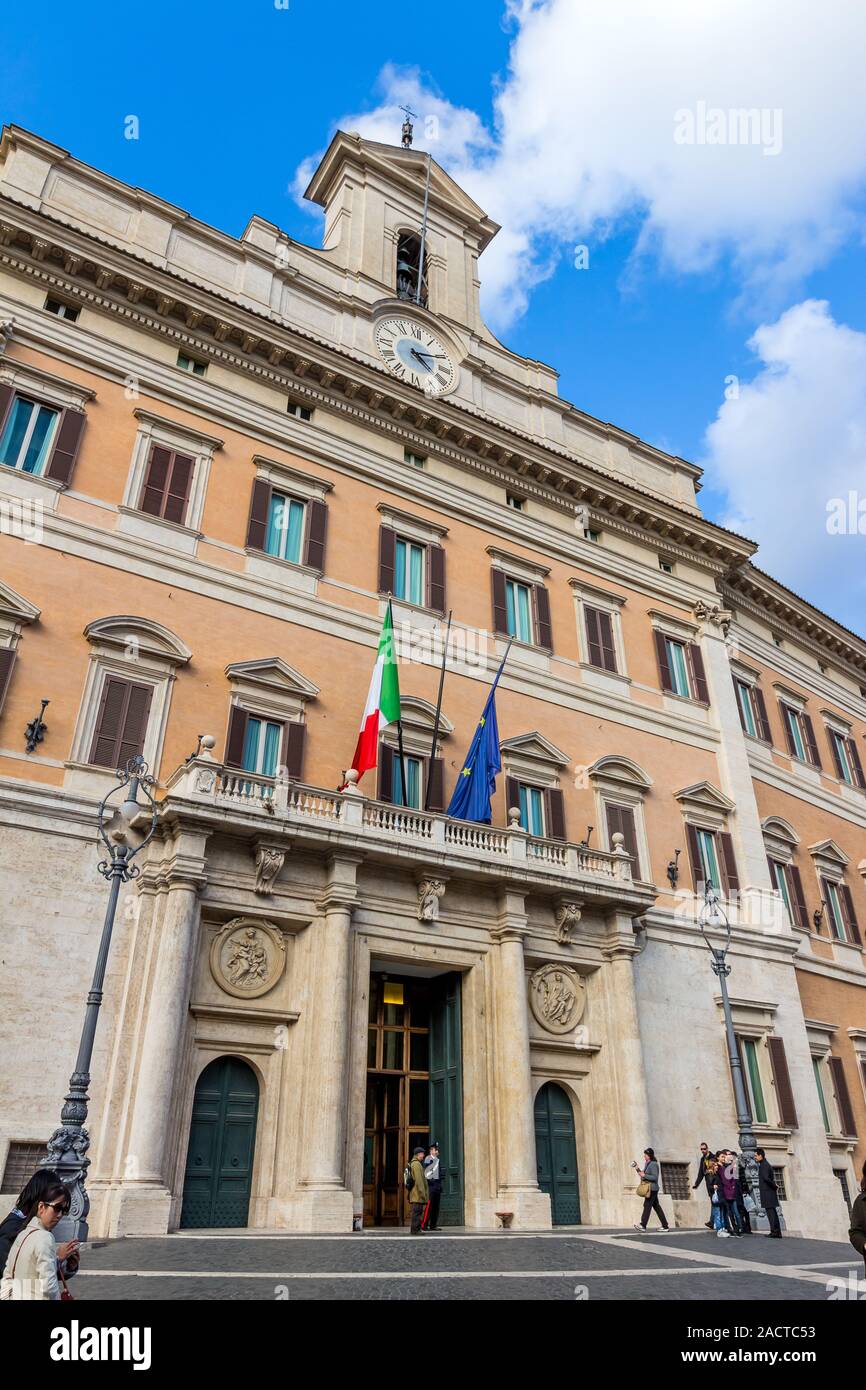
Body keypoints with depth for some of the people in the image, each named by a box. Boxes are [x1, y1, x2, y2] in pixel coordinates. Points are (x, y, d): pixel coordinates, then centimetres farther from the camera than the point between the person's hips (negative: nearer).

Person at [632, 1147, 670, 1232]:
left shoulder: (653, 1164, -13)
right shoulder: (647, 1164, 15)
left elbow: (655, 1177, -21)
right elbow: (643, 1176, 20)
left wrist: (644, 1175, -20)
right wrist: (638, 1170, 7)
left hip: (652, 1189, -10)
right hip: (650, 1189, 10)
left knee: (647, 1206, -11)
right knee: (656, 1207, 11)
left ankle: (643, 1225, -13)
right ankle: (665, 1226, 14)